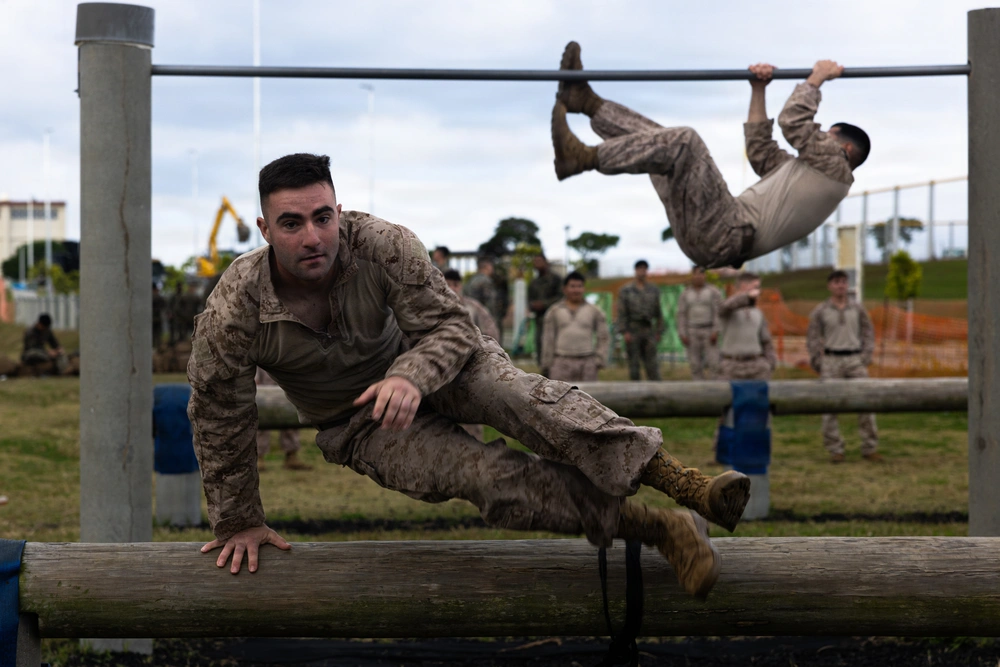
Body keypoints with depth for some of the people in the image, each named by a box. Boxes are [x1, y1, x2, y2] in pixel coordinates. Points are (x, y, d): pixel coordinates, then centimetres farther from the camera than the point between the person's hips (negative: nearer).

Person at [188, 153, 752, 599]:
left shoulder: (383, 245, -24)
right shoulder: (234, 310, -25)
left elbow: (452, 325, -19)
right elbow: (219, 417, -13)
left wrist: (410, 377, -41)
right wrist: (239, 523, -4)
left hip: (426, 359, 1)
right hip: (358, 425, 0)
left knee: (519, 394, -31)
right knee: (485, 475, -26)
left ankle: (683, 480, -42)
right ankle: (659, 530, -31)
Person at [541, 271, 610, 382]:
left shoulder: (594, 311, 7)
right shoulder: (554, 312, 9)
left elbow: (604, 338, 9)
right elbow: (548, 341, 9)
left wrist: (599, 360, -2)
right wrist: (546, 366, 5)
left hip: (587, 364, 0)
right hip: (561, 363, 0)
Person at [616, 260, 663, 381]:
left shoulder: (654, 290, 10)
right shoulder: (626, 290, 1)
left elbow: (658, 312, 12)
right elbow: (621, 313, -3)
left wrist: (659, 331, 7)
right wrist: (624, 331, -11)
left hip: (648, 329, 2)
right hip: (633, 330, -2)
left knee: (652, 362, -1)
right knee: (633, 362, 2)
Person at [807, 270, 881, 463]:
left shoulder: (857, 308, 6)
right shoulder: (820, 311, 1)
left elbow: (868, 333, 10)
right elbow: (813, 339, 2)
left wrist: (866, 359, -1)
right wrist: (819, 366, -4)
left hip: (855, 360, 1)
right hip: (831, 361, -1)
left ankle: (869, 449, 5)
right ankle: (835, 451, 5)